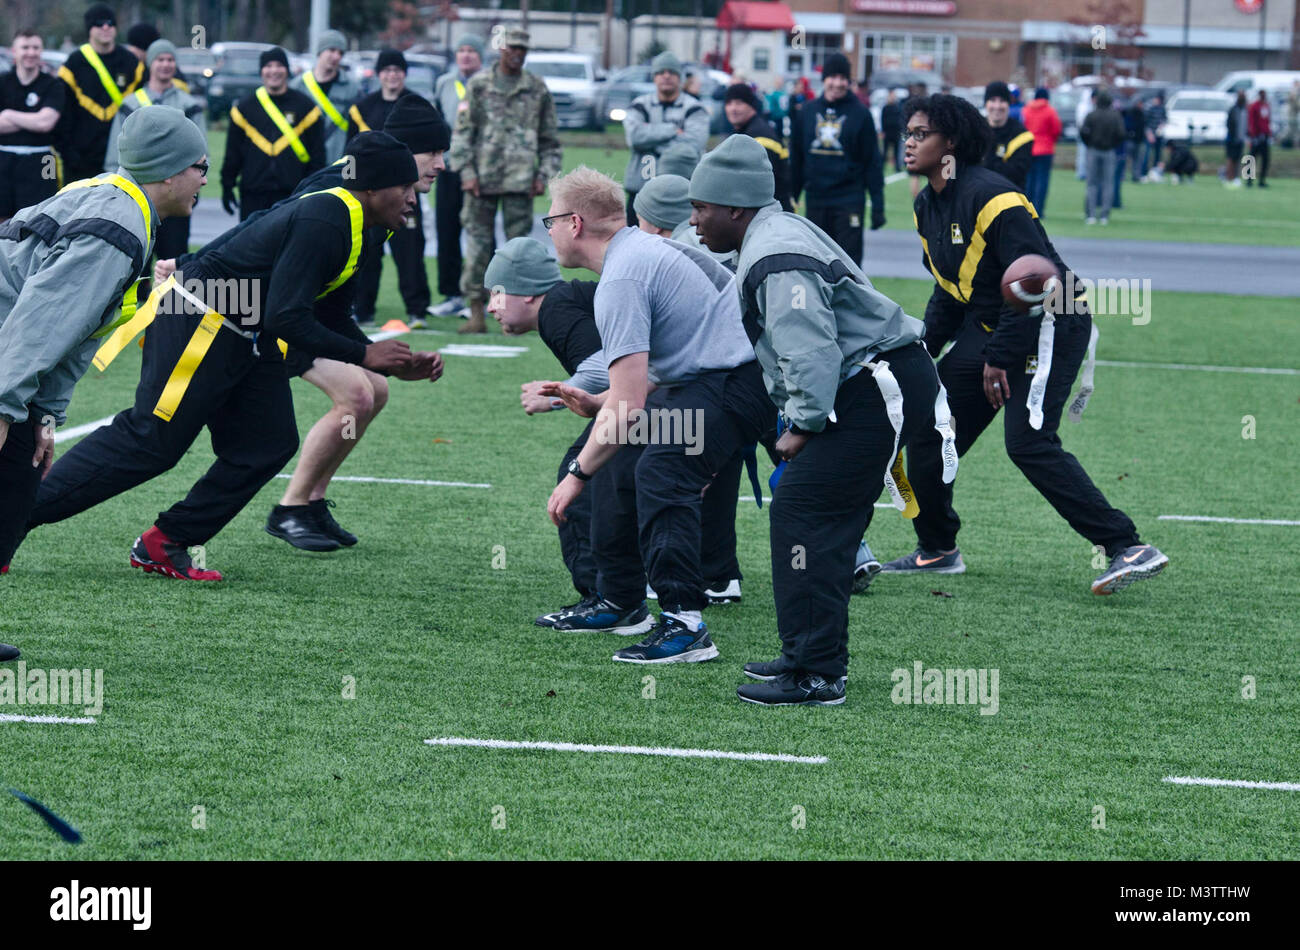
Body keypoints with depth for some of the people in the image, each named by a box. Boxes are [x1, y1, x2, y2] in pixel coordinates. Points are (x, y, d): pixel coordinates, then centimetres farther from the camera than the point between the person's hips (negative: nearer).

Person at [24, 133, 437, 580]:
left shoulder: (349, 228, 10)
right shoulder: (322, 223, -23)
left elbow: (330, 318, 19)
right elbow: (286, 317, -28)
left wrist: (396, 366, 8)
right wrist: (364, 355, -20)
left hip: (247, 339, 10)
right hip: (198, 324, -10)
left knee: (270, 445, 1)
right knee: (148, 442, -10)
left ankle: (163, 546, 7)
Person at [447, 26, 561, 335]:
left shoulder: (537, 90, 9)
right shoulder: (479, 85, 5)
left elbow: (549, 139, 14)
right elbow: (462, 132, 5)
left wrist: (544, 175, 4)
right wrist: (467, 172, -4)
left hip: (520, 181, 0)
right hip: (482, 179, 0)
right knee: (478, 244, -1)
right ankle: (476, 314, 3)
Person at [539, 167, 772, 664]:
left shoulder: (621, 280, -17)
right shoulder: (640, 249, 16)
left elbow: (628, 406, -21)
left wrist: (578, 474, -12)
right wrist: (598, 404, 17)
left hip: (737, 382, -11)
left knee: (661, 468, -27)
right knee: (623, 454, 18)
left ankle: (685, 622, -35)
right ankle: (619, 600, 29)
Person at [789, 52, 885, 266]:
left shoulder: (860, 114, -2)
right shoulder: (808, 112, 8)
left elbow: (873, 162, -2)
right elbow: (796, 158, 13)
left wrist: (878, 205, -6)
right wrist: (791, 198, 12)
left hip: (849, 202, -4)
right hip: (816, 200, 4)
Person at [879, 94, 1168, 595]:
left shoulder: (989, 197, -21)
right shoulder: (927, 207, 7)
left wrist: (999, 358, -22)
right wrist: (921, 351, 9)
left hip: (1050, 324, -9)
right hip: (987, 327, 9)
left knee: (1028, 442, -22)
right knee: (927, 428, 7)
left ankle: (1128, 548, -23)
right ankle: (936, 551, 23)